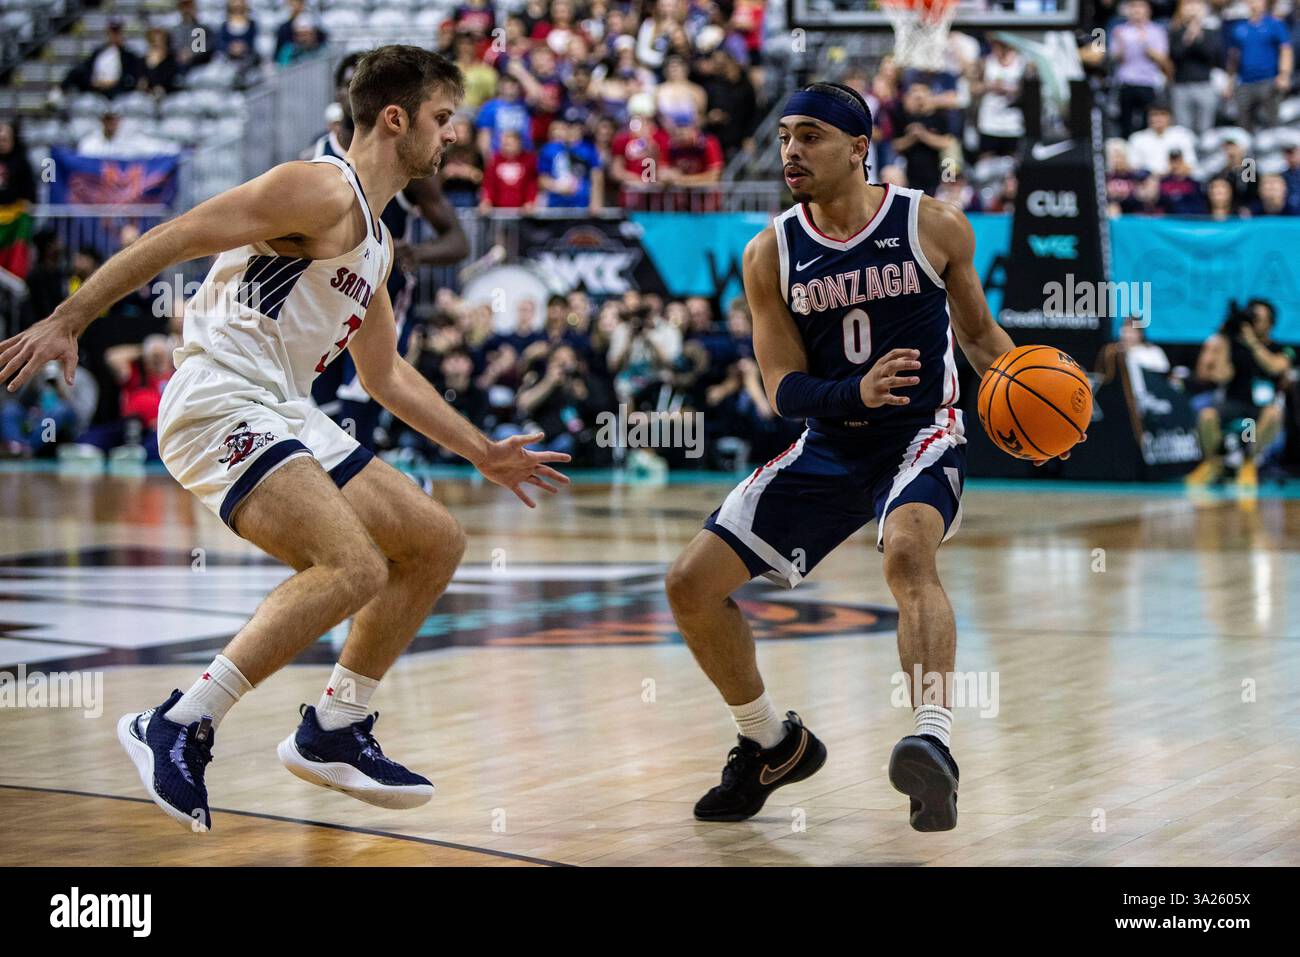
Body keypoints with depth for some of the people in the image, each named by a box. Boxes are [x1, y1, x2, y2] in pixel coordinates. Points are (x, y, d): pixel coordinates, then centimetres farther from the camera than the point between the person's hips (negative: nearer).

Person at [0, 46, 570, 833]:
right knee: (354, 566, -26)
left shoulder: (376, 239, 20)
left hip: (285, 414, 10)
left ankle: (334, 733, 17)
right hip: (219, 405, -10)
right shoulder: (323, 192, -10)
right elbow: (172, 240, -15)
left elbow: (386, 373, 31)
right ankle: (178, 729, -19)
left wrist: (484, 453, 31)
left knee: (436, 542, 11)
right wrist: (67, 322, -20)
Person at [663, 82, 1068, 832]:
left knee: (907, 551, -38)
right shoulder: (771, 253, -2)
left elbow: (979, 332, 9)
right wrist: (858, 391, -26)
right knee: (692, 584, -2)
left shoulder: (934, 227, -7)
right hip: (828, 449, 4)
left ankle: (936, 745, -48)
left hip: (922, 437, -4)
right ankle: (775, 746, 20)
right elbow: (785, 388, -5)